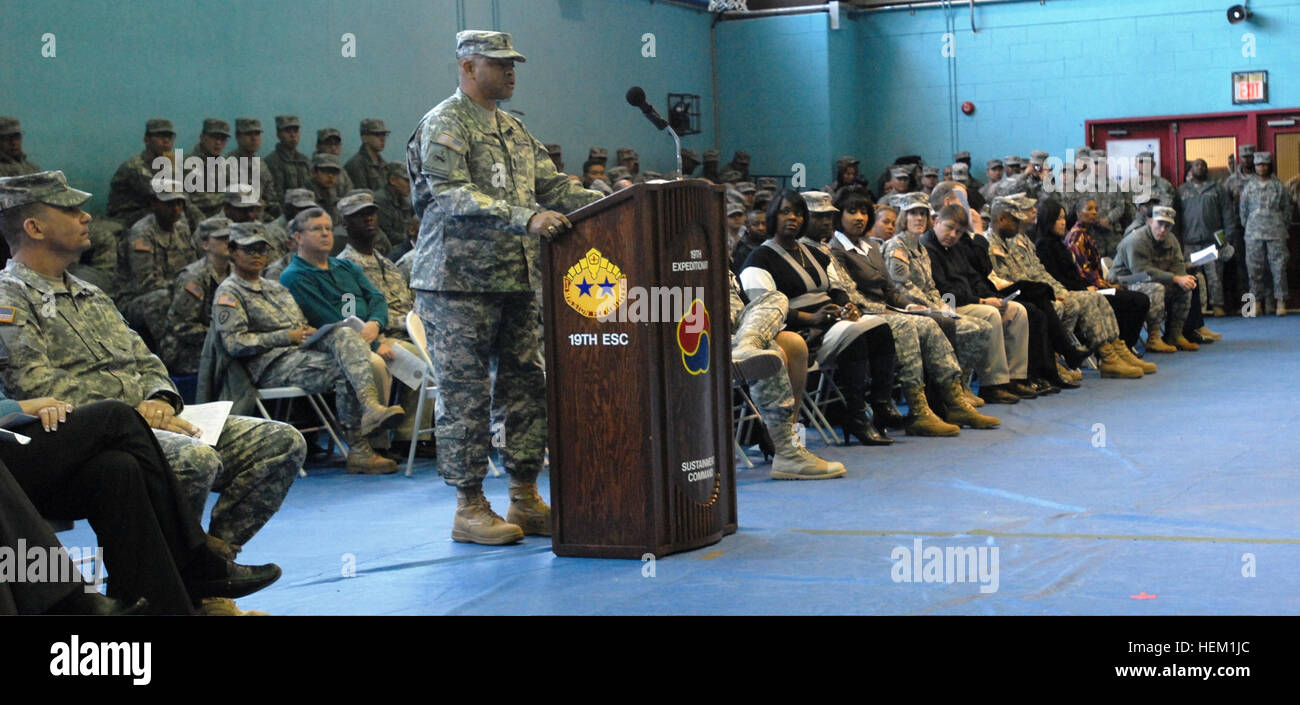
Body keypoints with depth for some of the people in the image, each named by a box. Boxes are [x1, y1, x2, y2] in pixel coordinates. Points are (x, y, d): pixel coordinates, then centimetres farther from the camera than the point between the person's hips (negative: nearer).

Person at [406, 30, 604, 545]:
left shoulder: (513, 130, 19)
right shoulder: (443, 125, -7)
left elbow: (551, 185, 17)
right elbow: (454, 198, -19)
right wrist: (526, 218, -29)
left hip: (517, 279, 8)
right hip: (459, 281, -8)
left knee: (526, 386, 8)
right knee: (465, 395, -4)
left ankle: (525, 500, 16)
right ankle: (469, 508, 3)